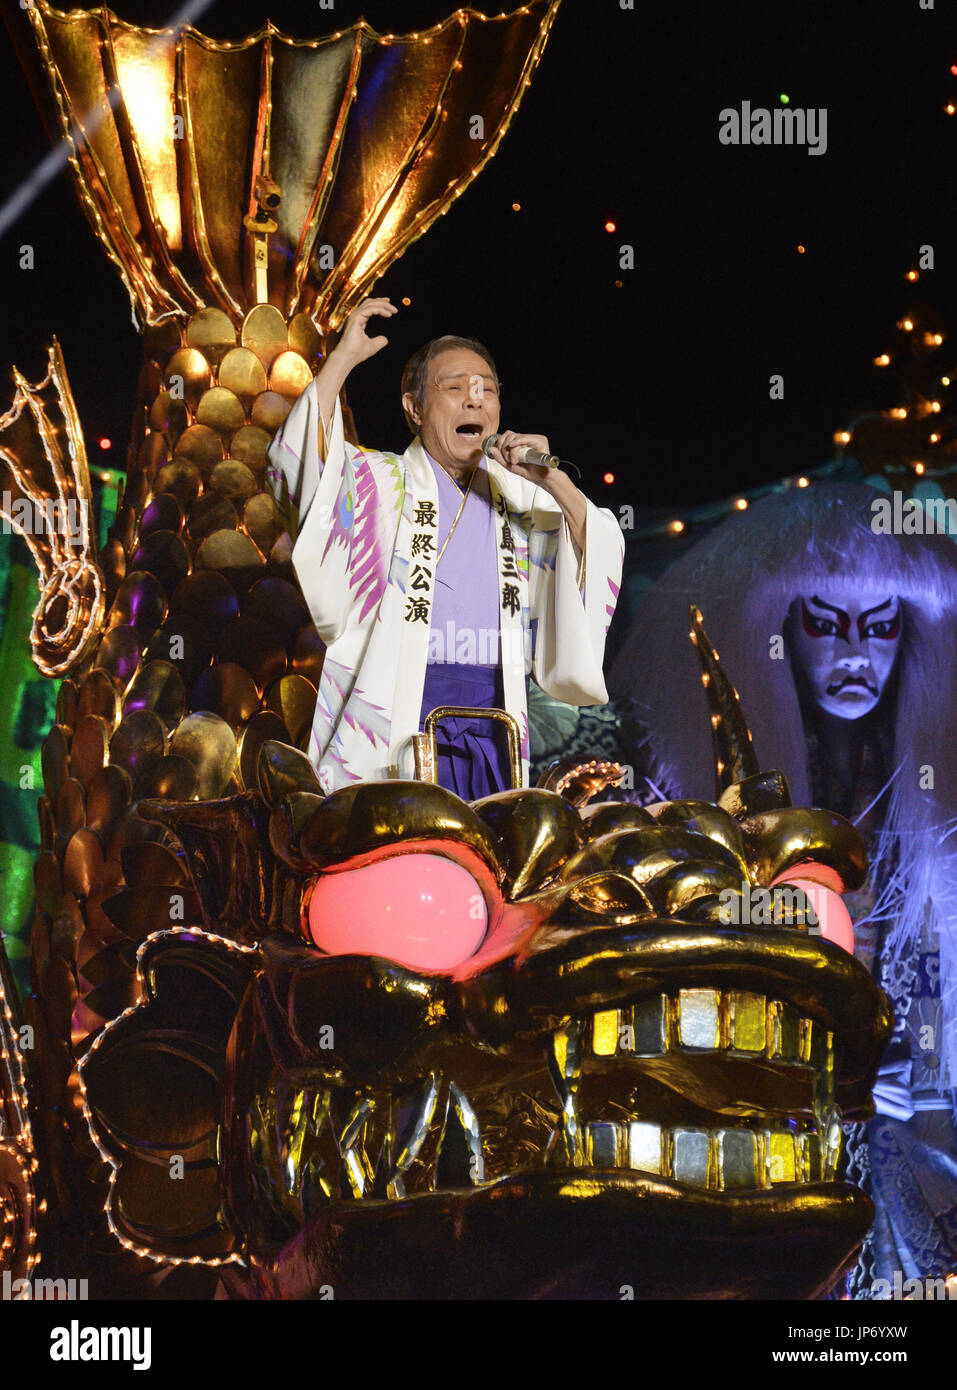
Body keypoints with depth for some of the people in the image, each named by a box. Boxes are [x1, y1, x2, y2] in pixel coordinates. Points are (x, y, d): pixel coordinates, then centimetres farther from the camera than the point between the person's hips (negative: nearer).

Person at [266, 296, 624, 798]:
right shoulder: (381, 483, 8)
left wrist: (556, 483, -8)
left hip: (494, 717, 4)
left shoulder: (518, 494, 17)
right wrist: (343, 357, -14)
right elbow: (297, 459, -10)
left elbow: (600, 557, 7)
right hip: (398, 714, -3)